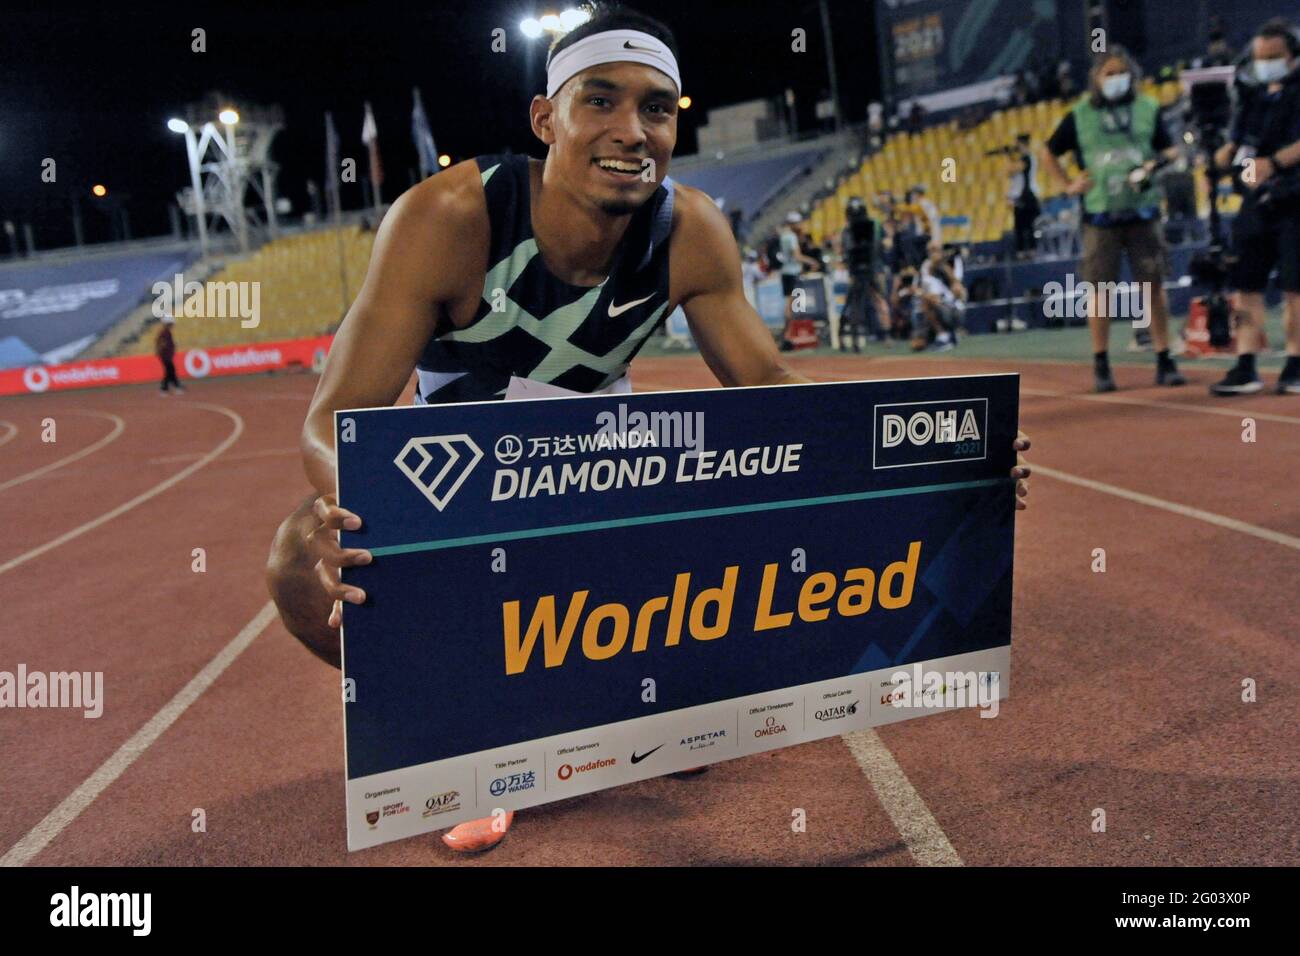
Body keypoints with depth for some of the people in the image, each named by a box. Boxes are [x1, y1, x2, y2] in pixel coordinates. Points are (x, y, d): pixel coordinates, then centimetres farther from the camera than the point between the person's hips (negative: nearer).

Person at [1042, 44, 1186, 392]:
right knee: (1099, 289, 1)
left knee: (1154, 286, 0)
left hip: (1143, 213, 1)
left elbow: (1168, 149, 12)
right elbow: (1048, 153, 14)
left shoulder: (1148, 110, 8)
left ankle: (1164, 362, 8)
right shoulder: (1080, 116, 5)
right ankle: (1101, 365, 10)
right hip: (1100, 216, -1)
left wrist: (1160, 163, -10)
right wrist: (1068, 185, 4)